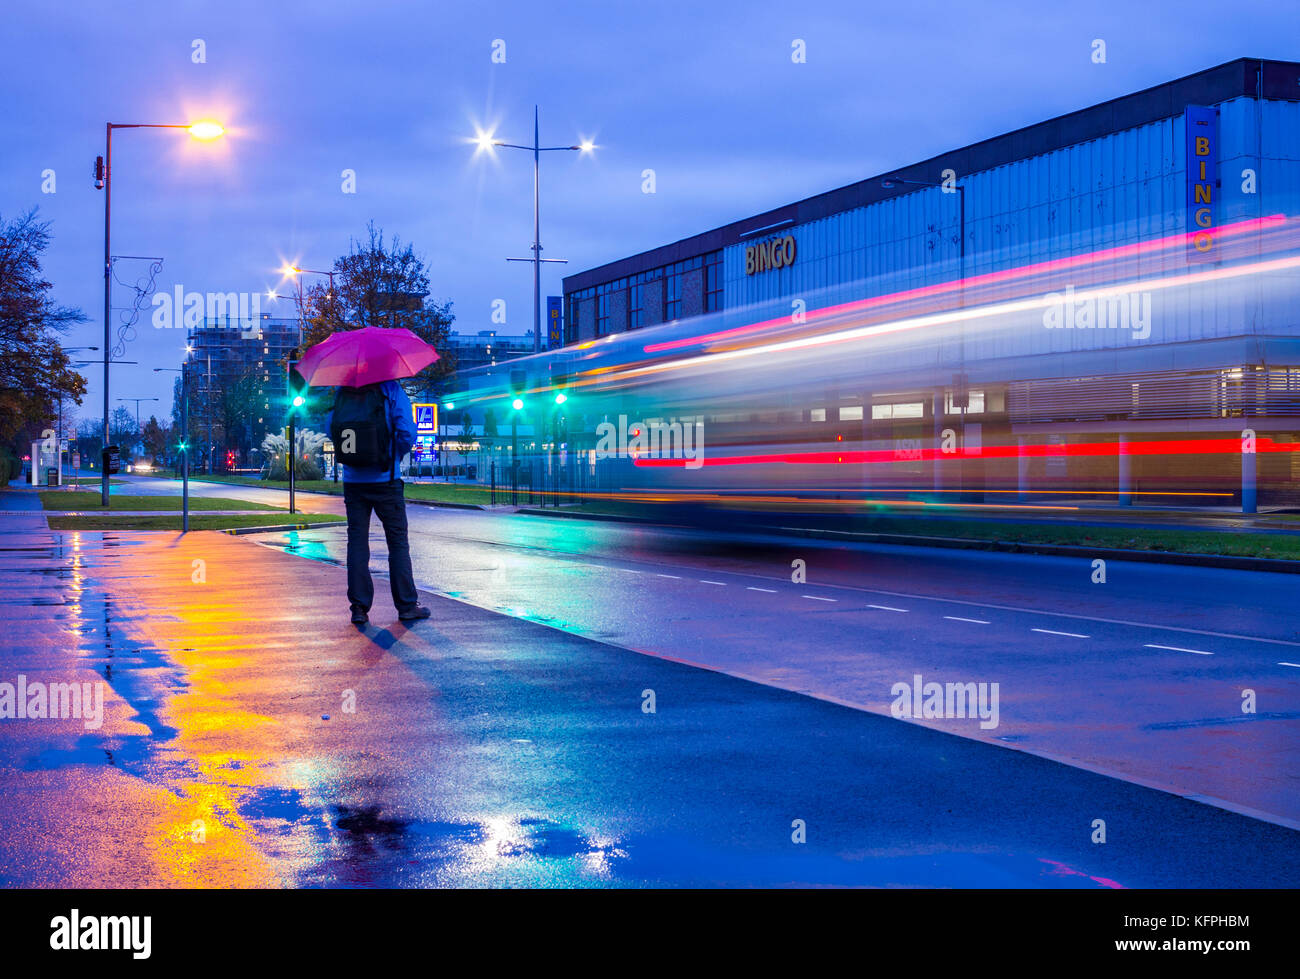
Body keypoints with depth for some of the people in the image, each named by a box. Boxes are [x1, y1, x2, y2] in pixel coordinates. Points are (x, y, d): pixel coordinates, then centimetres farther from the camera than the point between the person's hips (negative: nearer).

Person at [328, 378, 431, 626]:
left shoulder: (342, 391, 4)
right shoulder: (391, 389, -7)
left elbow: (331, 428, 10)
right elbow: (407, 433, -14)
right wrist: (395, 456, 4)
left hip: (353, 479, 3)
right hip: (385, 479, -3)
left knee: (357, 542, 7)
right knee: (398, 542, 6)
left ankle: (359, 608, 3)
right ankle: (407, 605, 7)